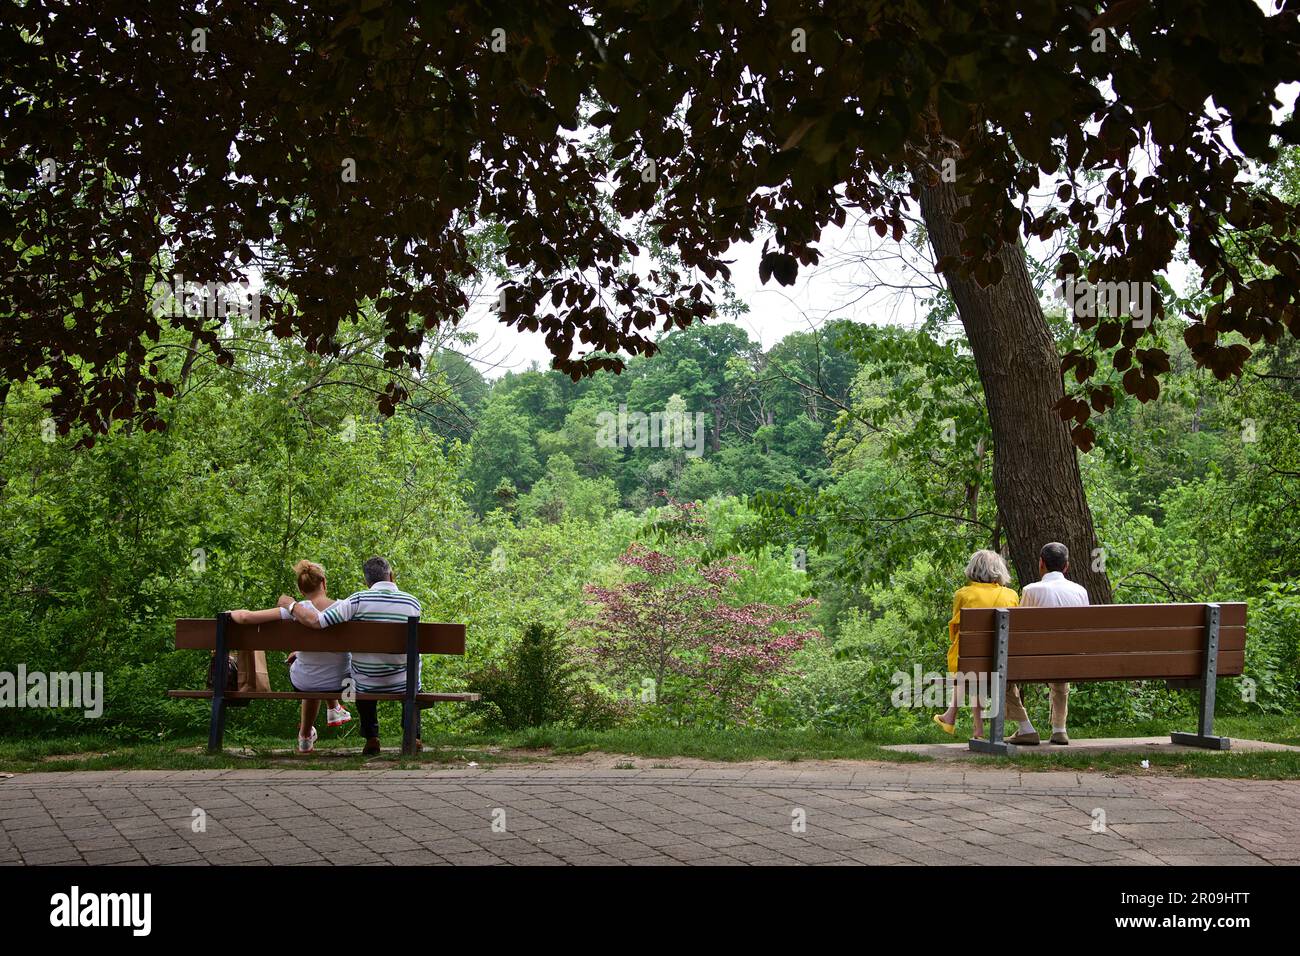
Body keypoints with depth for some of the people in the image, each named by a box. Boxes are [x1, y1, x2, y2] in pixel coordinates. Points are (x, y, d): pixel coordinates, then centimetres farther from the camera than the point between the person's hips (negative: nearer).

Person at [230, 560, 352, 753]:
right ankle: (333, 709, 51)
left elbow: (246, 617, -26)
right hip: (341, 682, 1)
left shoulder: (297, 611, -20)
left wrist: (231, 613, -3)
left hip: (304, 684, -1)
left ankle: (305, 737, 49)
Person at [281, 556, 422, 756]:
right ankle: (413, 736, 34)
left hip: (368, 686, -1)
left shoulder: (358, 600, -17)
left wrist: (290, 605, -5)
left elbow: (315, 621, -23)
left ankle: (371, 738, 31)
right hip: (402, 685, 1)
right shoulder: (413, 603, -9)